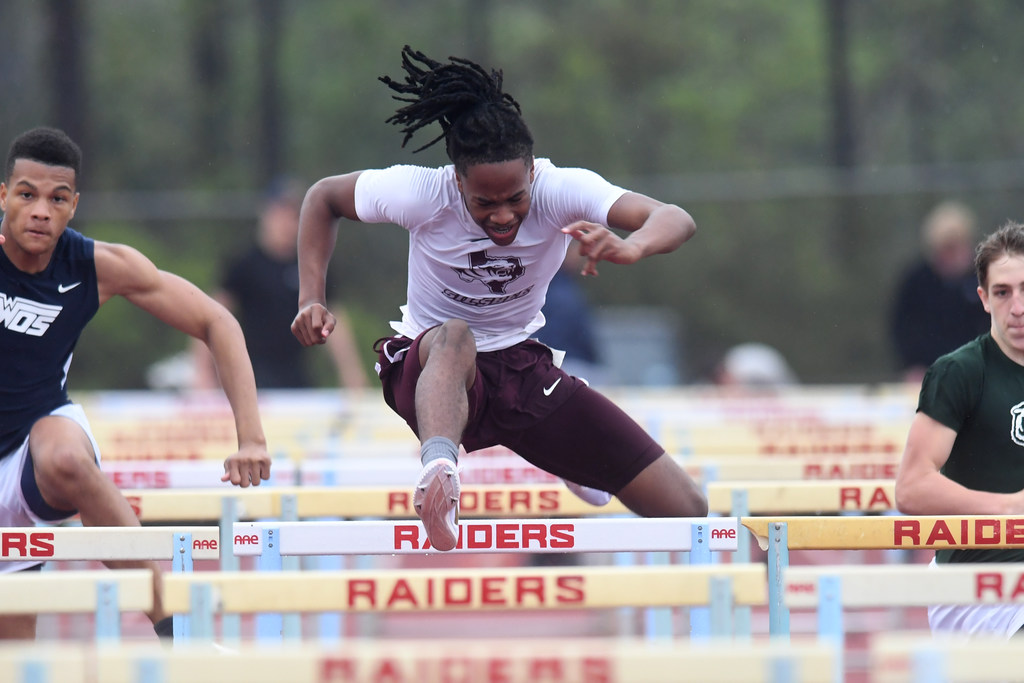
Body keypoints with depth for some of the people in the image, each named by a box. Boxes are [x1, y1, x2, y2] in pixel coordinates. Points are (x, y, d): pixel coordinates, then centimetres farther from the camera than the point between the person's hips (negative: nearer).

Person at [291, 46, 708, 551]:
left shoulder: (559, 191, -20)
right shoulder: (421, 193, -19)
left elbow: (677, 221, -34)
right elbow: (323, 197, 1)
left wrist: (629, 247, -57)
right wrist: (311, 300, -11)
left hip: (524, 373, 3)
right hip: (432, 373, -3)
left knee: (687, 511, -4)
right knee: (455, 338, -44)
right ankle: (438, 467, -75)